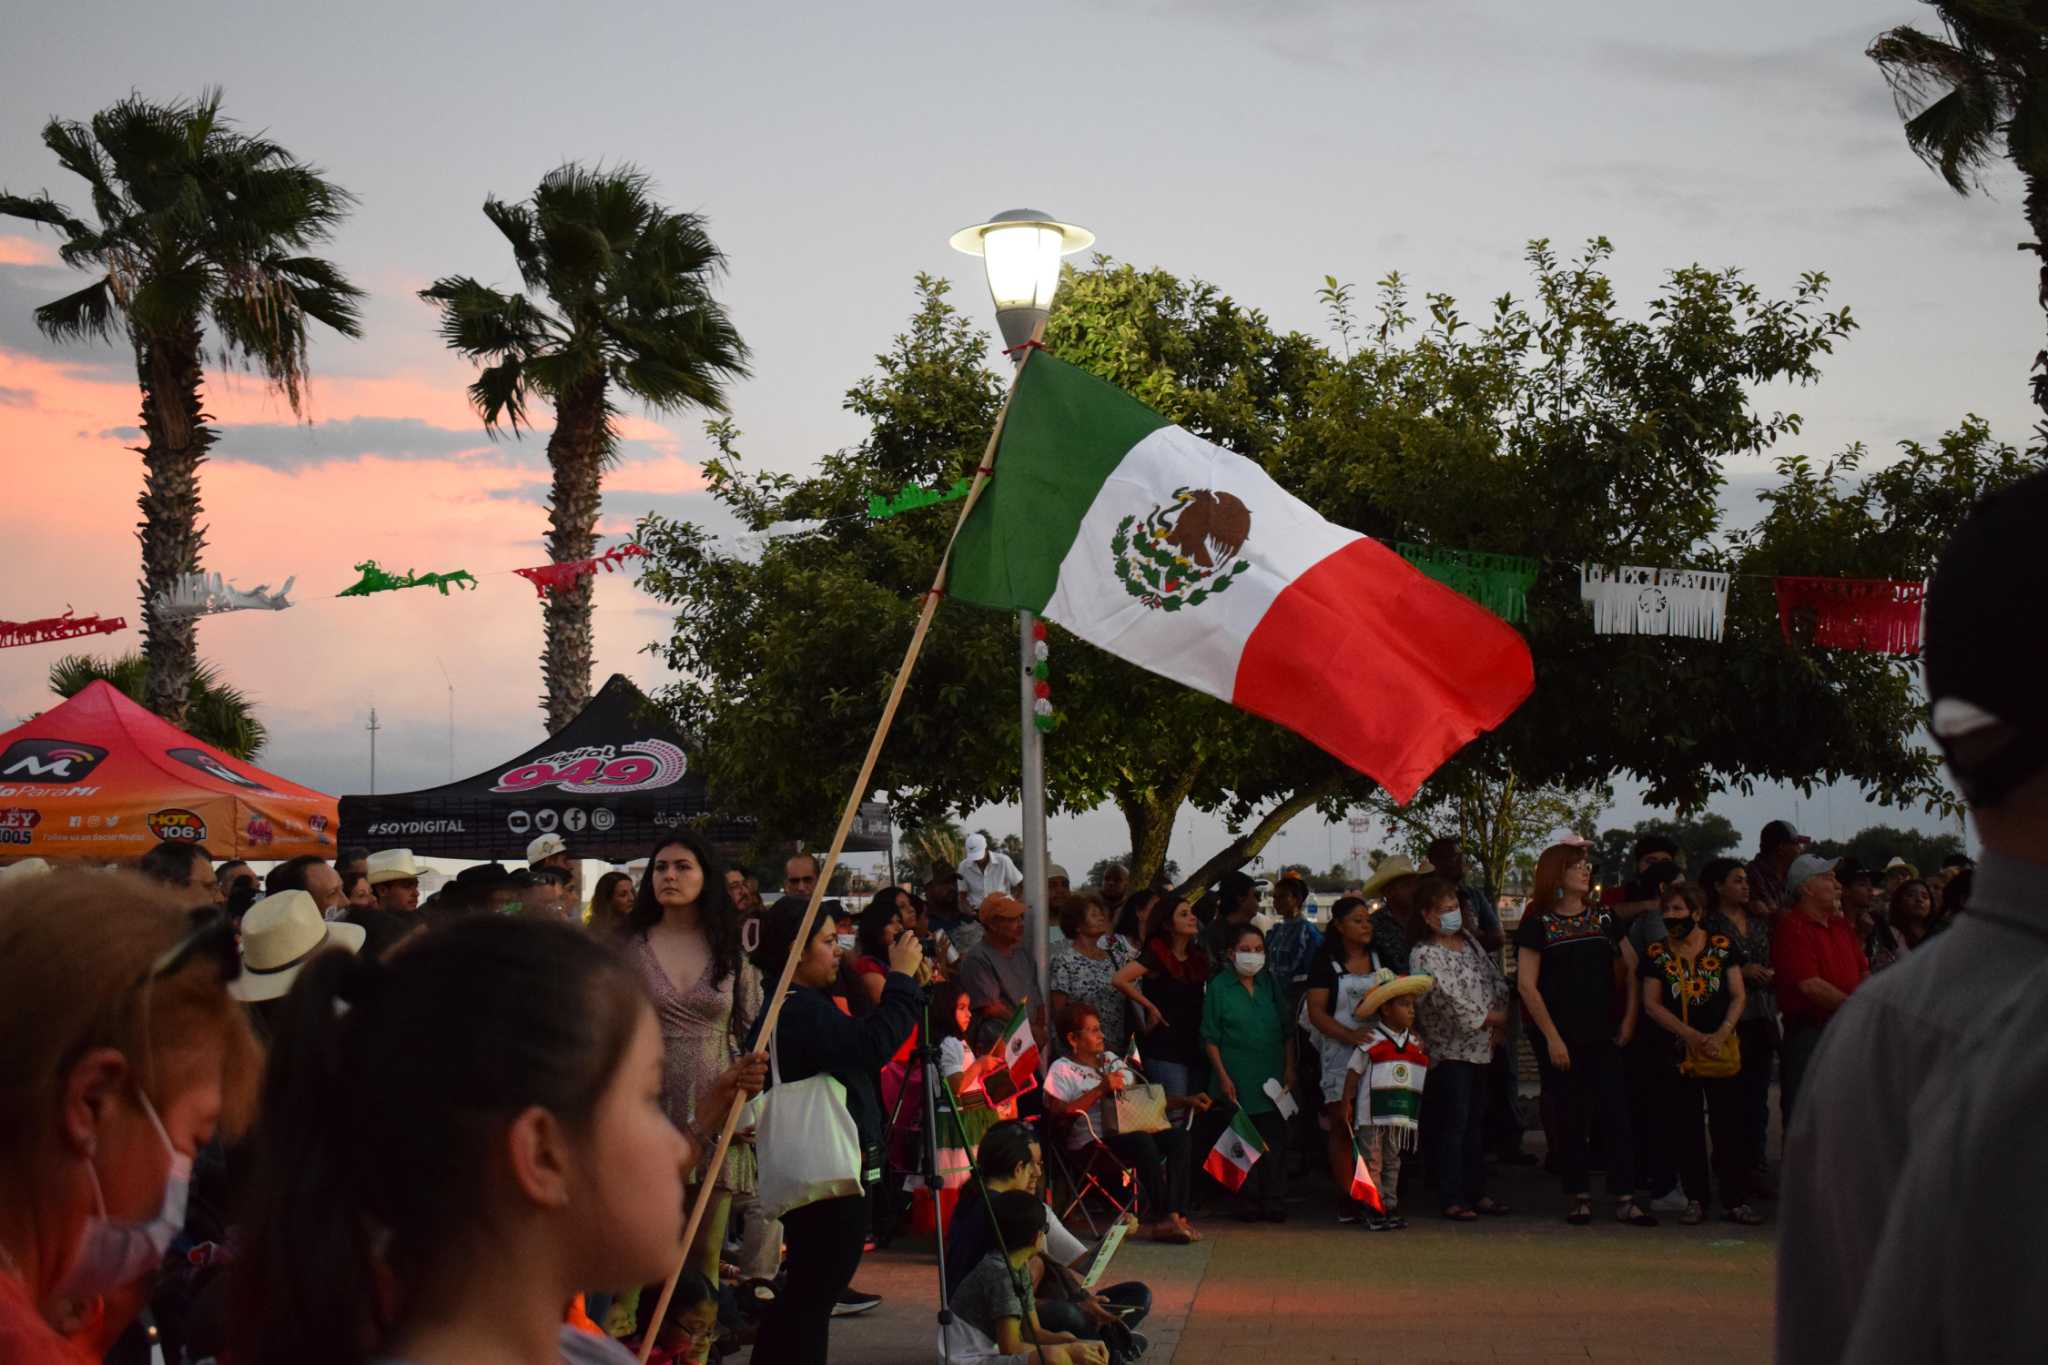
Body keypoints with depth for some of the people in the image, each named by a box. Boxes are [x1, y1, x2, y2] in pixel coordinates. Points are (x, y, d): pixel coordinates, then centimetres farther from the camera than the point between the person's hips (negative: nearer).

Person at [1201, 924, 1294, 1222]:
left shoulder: (1270, 984, 9)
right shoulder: (1219, 986, -1)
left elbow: (1287, 1030, 13)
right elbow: (1210, 1038, -1)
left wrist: (1289, 1069, 5)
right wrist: (1223, 1076, -7)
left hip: (1273, 1077, 3)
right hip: (1238, 1080, -3)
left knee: (1275, 1139, 1)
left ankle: (1274, 1202, 7)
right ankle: (1248, 1201, 9)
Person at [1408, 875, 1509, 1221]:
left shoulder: (1470, 940, 10)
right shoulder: (1423, 955, -11)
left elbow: (1497, 978, 14)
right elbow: (1450, 1001, -18)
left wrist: (1500, 1017, -1)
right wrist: (1493, 1018, -9)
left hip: (1482, 1047, 7)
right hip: (1450, 1050, -7)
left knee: (1475, 1122, 12)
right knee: (1453, 1124, -6)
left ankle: (1476, 1192, 19)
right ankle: (1452, 1199, -2)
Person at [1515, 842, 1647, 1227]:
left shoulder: (1604, 919, 10)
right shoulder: (1538, 925, -3)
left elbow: (1626, 971, 16)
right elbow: (1526, 985, -7)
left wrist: (1629, 1018, 4)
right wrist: (1552, 1037, -11)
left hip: (1603, 1036, 3)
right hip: (1561, 1038, -3)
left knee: (1616, 1115, -4)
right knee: (1571, 1120, 2)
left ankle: (1624, 1199, -2)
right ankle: (1579, 1197, 12)